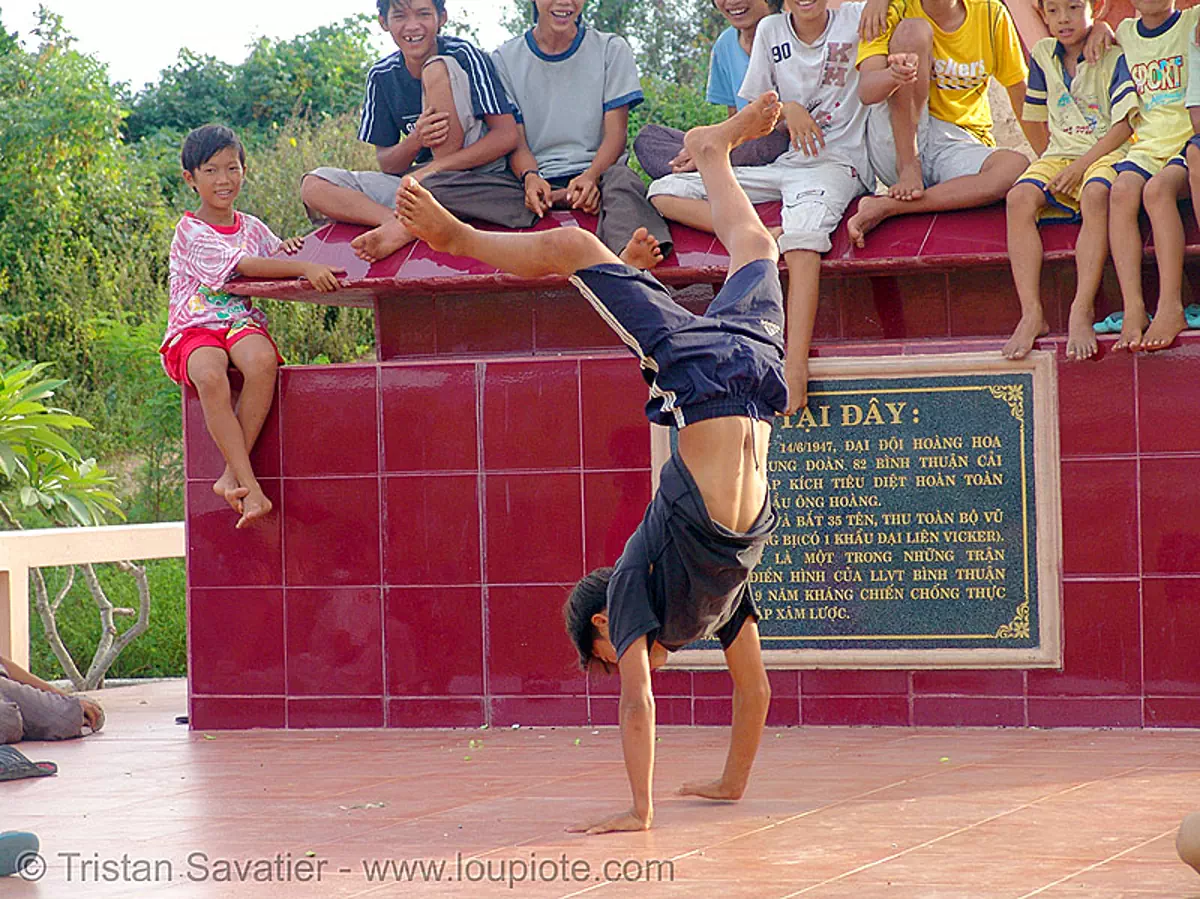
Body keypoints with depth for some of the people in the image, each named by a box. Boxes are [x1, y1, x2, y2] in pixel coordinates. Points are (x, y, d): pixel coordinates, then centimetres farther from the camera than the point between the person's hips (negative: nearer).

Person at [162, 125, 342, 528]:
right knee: (209, 375, -39)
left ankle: (232, 476, -30)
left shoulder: (253, 229, 18)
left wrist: (288, 250, -7)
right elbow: (244, 266, -16)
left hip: (241, 325, 4)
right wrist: (304, 267, -25)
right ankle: (250, 486, -38)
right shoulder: (191, 233, -3)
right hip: (194, 331, -4)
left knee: (262, 359, -34)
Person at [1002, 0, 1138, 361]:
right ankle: (1031, 314, -33)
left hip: (1106, 152, -4)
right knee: (1020, 197, -27)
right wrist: (1063, 159, 11)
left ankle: (1082, 311, -40)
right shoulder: (1043, 55, 13)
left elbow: (1125, 124, -8)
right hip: (1060, 153, 4)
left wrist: (1081, 165, -16)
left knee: (1096, 193, -39)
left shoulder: (1113, 57, -1)